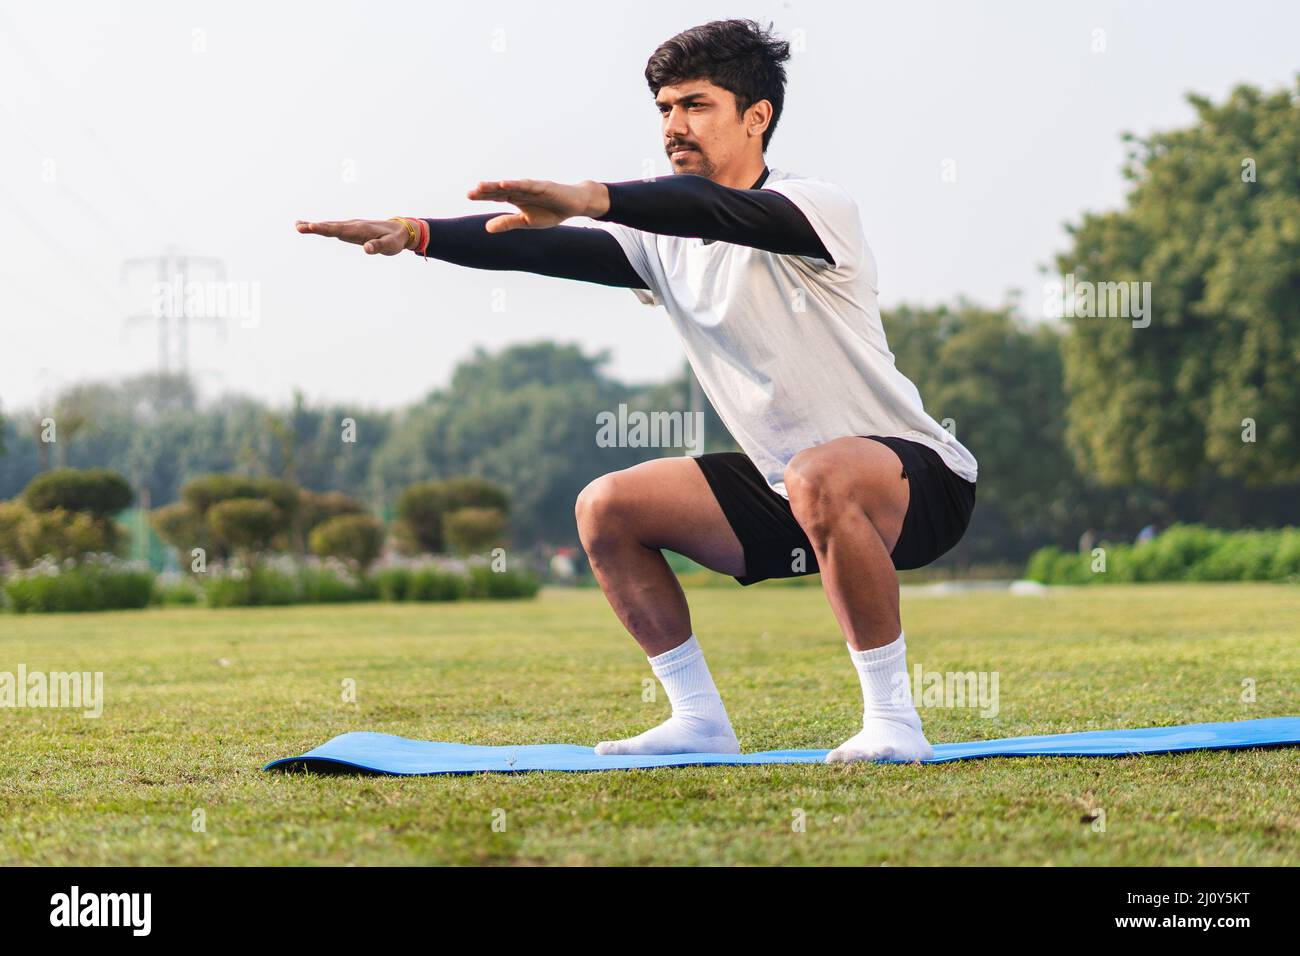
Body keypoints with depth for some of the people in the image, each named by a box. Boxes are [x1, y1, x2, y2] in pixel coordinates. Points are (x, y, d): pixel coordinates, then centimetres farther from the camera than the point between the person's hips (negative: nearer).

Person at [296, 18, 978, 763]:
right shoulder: (665, 240, 7)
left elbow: (717, 211, -37)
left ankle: (893, 721, -26)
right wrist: (415, 234, -14)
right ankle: (701, 722, 6)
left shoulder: (817, 207, -16)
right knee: (607, 508, 1)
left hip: (922, 478, -8)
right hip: (784, 485, 8)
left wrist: (591, 198, -52)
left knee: (820, 477, -40)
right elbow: (544, 249, -1)